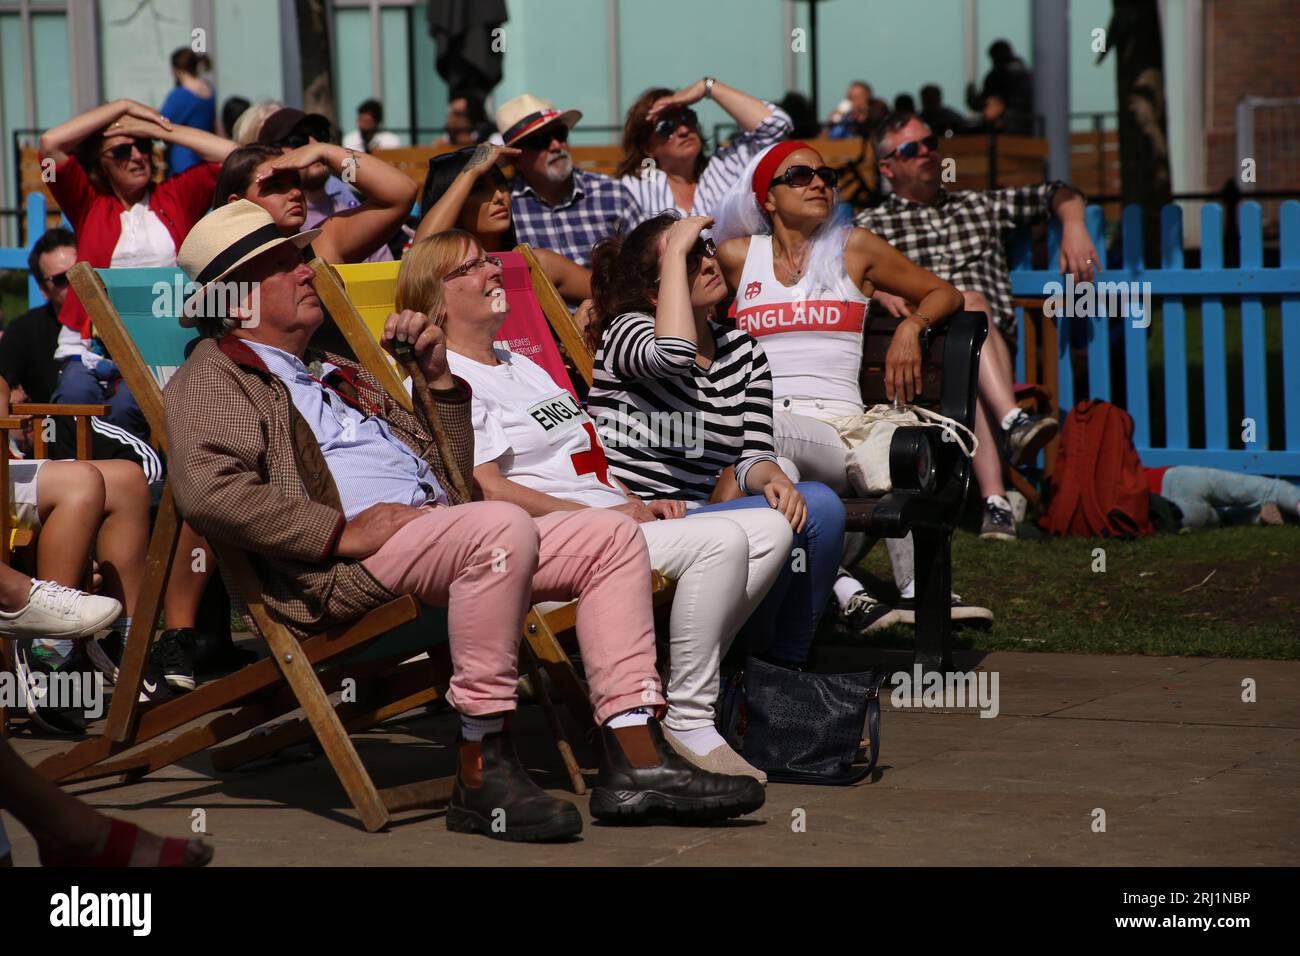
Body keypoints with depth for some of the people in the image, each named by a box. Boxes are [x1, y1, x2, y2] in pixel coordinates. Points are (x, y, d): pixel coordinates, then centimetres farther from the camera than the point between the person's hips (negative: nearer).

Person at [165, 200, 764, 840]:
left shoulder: (337, 375, 32)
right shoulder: (213, 380, 5)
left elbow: (454, 475, 33)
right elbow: (208, 492, -17)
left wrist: (439, 376, 20)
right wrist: (342, 532, -20)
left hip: (439, 537, 9)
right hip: (345, 570, -9)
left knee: (610, 535, -1)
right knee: (503, 525, -34)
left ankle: (634, 762, -13)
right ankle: (483, 772, -32)